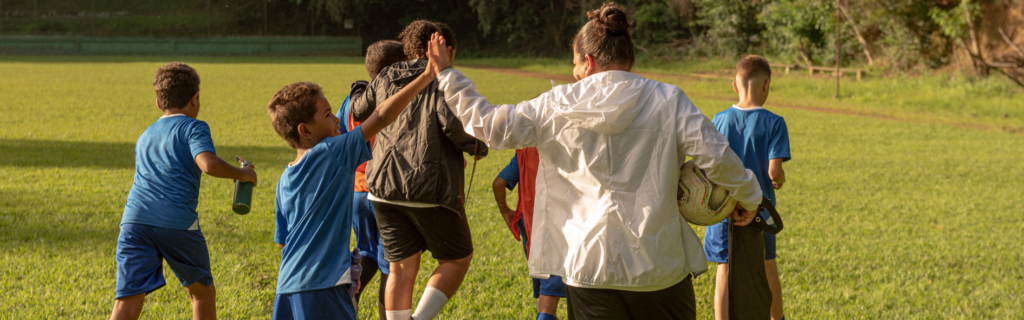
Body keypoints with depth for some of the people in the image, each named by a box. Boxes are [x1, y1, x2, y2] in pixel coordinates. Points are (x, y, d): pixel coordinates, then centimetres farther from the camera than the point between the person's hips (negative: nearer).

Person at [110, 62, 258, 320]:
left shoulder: (144, 137, 28)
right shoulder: (193, 127, 7)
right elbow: (208, 164, -11)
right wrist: (242, 174, 4)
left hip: (135, 219, 4)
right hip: (178, 222, -4)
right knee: (203, 294, 20)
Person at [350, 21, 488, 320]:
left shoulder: (385, 78, 13)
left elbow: (358, 112, 27)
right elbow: (451, 121, -18)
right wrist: (477, 146, -1)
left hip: (384, 186, 5)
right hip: (429, 187, -5)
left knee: (402, 268, 11)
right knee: (458, 258, 11)